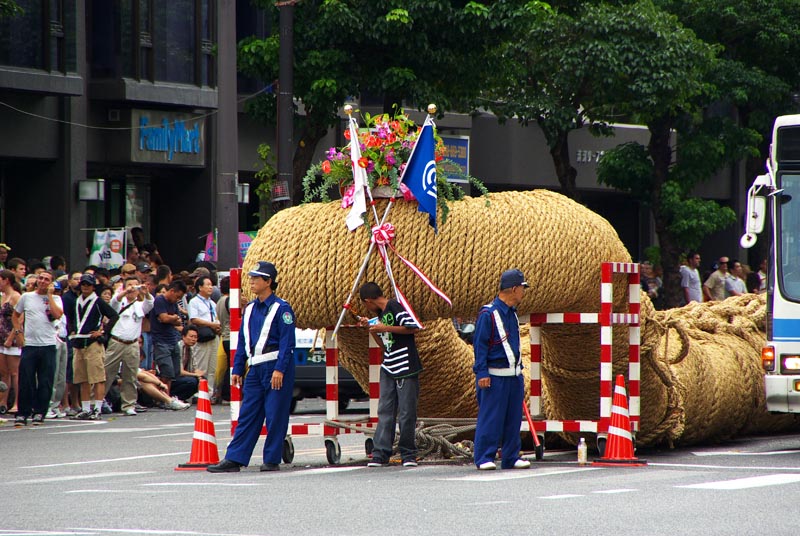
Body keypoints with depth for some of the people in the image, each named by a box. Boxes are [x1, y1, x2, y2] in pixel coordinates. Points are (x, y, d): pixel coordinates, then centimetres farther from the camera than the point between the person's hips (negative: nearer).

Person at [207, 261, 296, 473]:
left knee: (275, 416, -2)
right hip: (255, 368, 6)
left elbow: (287, 342, -11)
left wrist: (280, 369, -18)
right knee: (247, 415, 4)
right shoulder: (249, 309, 14)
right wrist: (237, 369, 13)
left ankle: (272, 460, 5)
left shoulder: (281, 308, -6)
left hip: (276, 368, -6)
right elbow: (242, 342, 19)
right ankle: (233, 459, 1)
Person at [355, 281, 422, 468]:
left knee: (406, 412, -2)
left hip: (406, 368, -8)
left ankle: (408, 454, 7)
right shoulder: (381, 314, 17)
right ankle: (381, 453, 0)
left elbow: (413, 328, -16)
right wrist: (370, 328, 11)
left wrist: (385, 328, -14)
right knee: (385, 411, 2)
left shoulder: (394, 307, -8)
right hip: (388, 368, 8)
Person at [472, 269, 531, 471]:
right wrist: (482, 373, -18)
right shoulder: (488, 314, -11)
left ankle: (511, 458, 16)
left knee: (513, 419, 9)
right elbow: (479, 344, -12)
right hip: (495, 376, -8)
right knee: (490, 419, -6)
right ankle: (484, 458, -1)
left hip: (514, 376, 8)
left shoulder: (512, 313, 15)